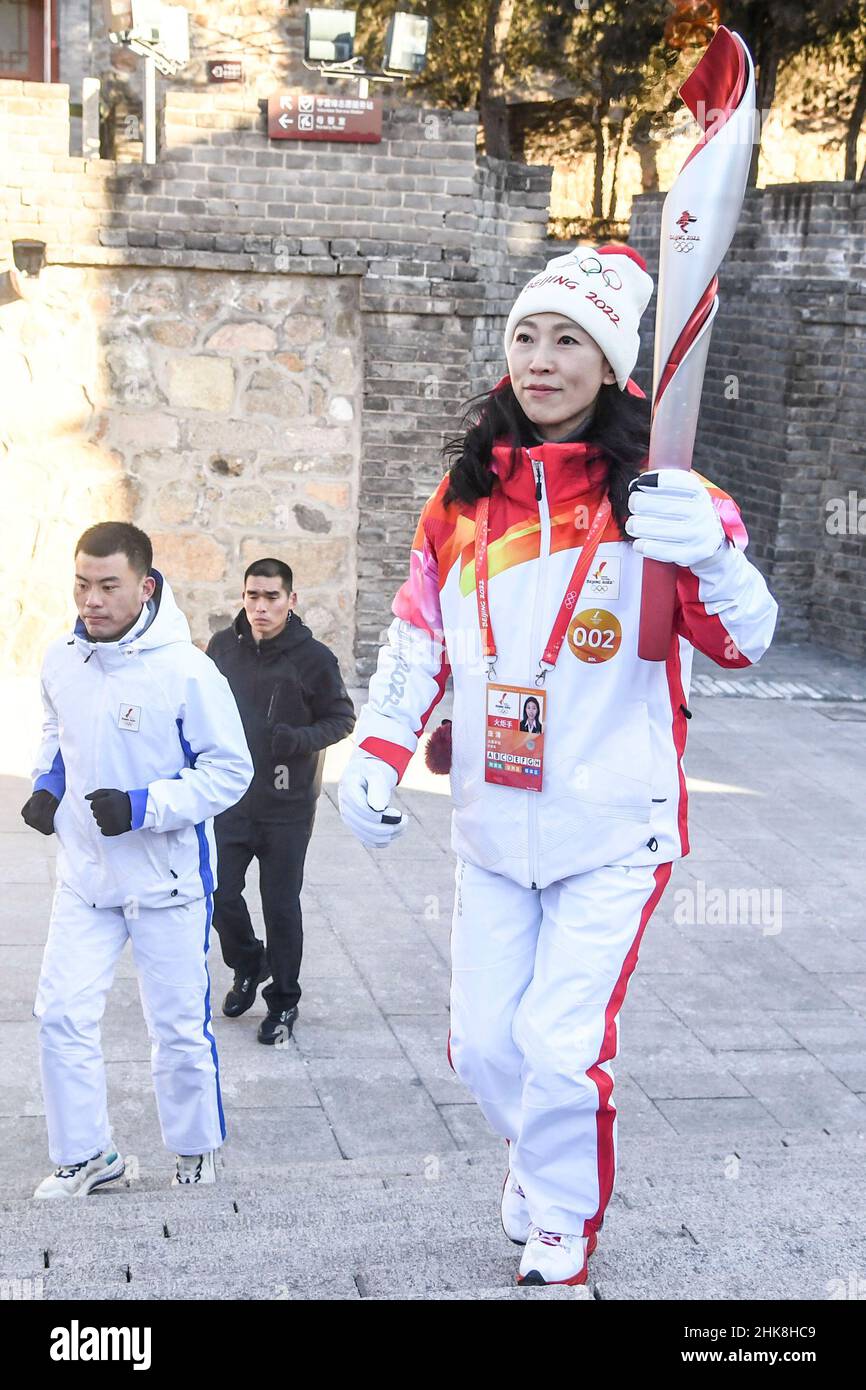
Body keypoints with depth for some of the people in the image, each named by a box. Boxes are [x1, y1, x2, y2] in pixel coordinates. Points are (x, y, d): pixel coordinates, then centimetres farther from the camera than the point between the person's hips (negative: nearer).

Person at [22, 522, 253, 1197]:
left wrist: (143, 807, -23)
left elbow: (230, 770, -13)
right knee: (62, 1013, 1)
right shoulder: (61, 659, -1)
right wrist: (48, 785, 1)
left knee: (179, 1028, 9)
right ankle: (88, 1155, 19)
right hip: (84, 875, 5)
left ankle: (195, 1151, 32)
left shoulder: (186, 671, -20)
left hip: (168, 882, -4)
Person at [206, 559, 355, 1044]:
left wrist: (301, 739, -19)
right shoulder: (223, 646, 0)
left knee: (281, 906, 4)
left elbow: (343, 718, -2)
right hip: (230, 799, 3)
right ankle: (248, 966, 34)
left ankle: (284, 1001, 22)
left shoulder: (313, 657, -11)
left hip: (287, 807, -3)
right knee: (220, 894, 5)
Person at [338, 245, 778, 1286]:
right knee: (482, 1042, 9)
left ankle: (565, 1223, 19)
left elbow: (740, 642, -12)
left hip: (612, 830, -4)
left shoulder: (654, 492, -7)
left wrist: (707, 553, -32)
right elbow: (418, 637, 12)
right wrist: (377, 754, 2)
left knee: (563, 1044, -9)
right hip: (493, 828, 4)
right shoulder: (464, 498, 6)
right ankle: (536, 1155, 41)